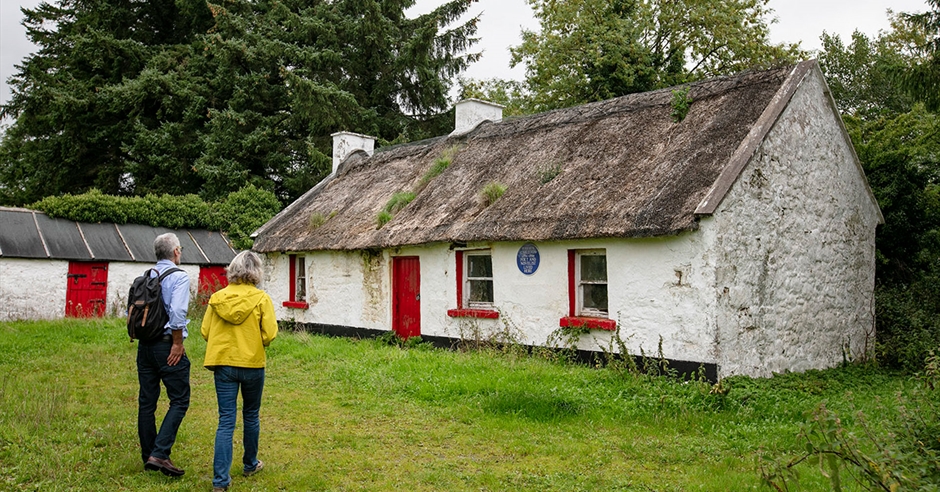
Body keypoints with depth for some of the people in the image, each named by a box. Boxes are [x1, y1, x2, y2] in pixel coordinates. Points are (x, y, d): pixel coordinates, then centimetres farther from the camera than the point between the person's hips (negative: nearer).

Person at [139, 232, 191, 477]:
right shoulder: (179, 276, -10)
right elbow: (177, 312, -20)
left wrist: (139, 335, 18)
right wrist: (178, 343, -12)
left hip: (145, 346, 7)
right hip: (167, 345, -7)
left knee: (146, 402, 11)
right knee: (179, 401, 0)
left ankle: (148, 456, 20)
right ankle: (159, 454, -8)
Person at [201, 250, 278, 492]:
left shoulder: (217, 297, -1)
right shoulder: (261, 298, -9)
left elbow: (205, 331, 1)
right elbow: (269, 334, -12)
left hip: (223, 364, 2)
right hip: (252, 364, -1)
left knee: (226, 421, 3)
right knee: (251, 415, 18)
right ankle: (250, 464, 35)